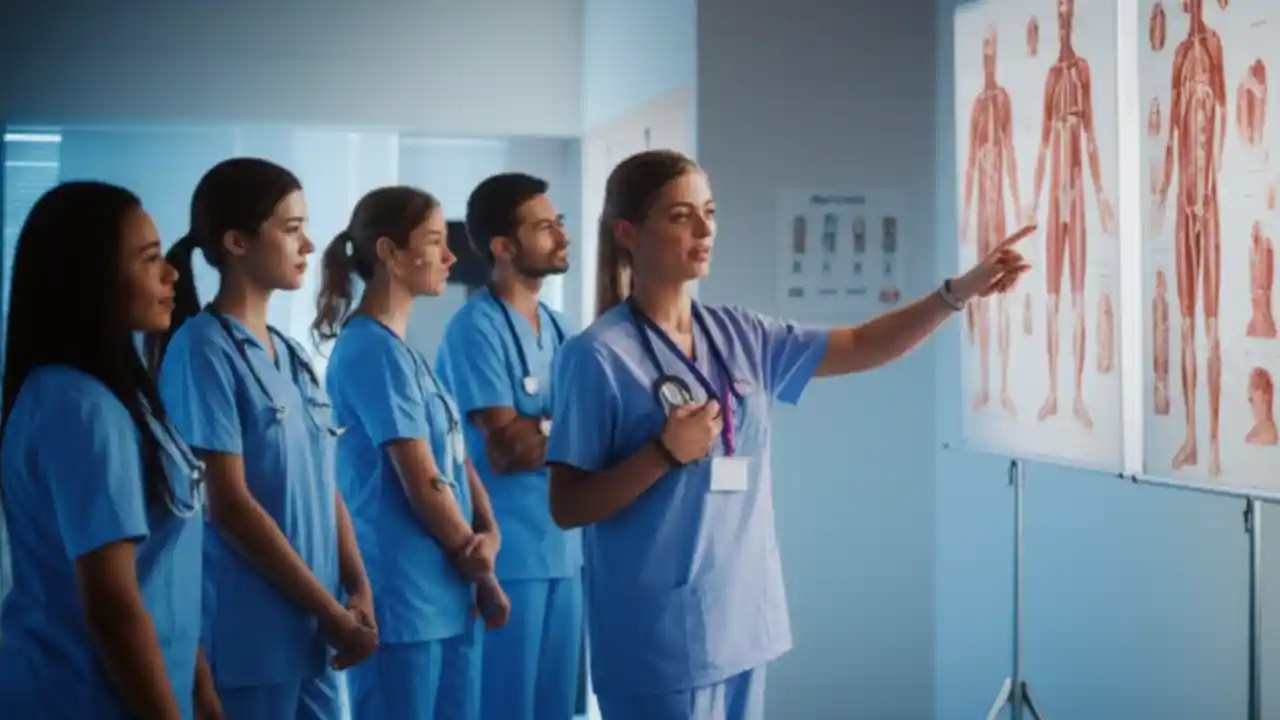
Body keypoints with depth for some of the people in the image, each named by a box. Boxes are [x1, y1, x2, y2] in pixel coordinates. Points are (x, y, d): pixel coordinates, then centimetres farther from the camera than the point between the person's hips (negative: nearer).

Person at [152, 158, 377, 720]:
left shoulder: (291, 356, 12)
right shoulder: (203, 349, -11)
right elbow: (230, 506, -16)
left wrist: (358, 588, -1)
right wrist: (333, 613, -12)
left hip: (311, 632, 7)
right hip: (246, 638, -7)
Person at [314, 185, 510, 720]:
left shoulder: (403, 350, 14)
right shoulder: (372, 350, -14)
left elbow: (456, 458, 12)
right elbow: (423, 481, -16)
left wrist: (488, 537, -5)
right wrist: (477, 563, -5)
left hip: (446, 596, 9)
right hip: (401, 598, -9)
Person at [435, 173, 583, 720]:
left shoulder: (557, 326, 12)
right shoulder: (477, 327, -12)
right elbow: (505, 448, -17)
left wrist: (536, 433, -11)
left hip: (563, 548, 7)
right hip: (507, 554, -7)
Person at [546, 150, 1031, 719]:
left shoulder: (738, 335, 7)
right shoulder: (599, 355, -11)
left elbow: (863, 347, 10)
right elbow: (566, 508, -11)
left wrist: (961, 290, -1)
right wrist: (664, 454, -23)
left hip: (744, 620, 7)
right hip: (659, 636, -7)